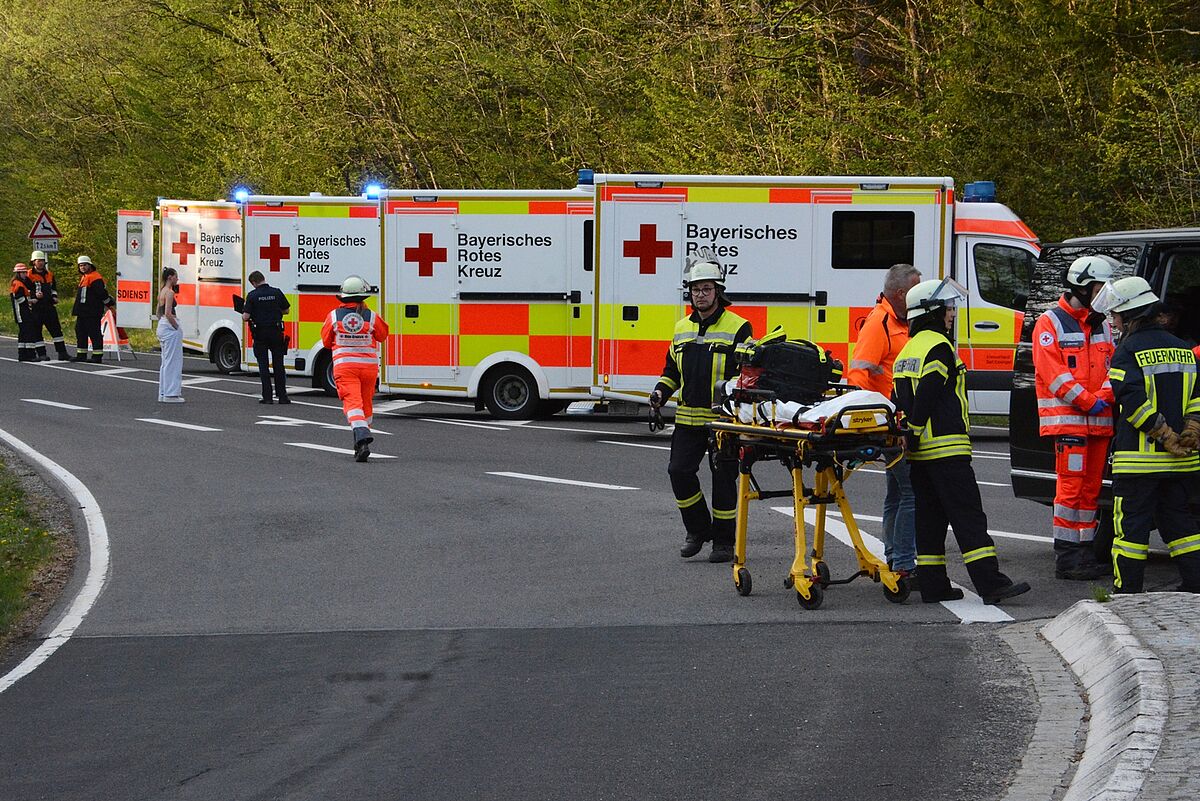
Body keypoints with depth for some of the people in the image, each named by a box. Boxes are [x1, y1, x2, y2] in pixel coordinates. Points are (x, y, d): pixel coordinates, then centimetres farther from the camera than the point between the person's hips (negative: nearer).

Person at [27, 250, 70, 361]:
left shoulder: (49, 275, 16)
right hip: (36, 308, -5)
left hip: (49, 306, 5)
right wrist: (34, 295, -21)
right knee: (37, 331, -2)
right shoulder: (29, 275, -4)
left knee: (56, 329, 3)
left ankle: (62, 353, 6)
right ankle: (41, 354, 4)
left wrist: (54, 297, 11)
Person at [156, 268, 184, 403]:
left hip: (162, 326, 10)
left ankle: (163, 393, 17)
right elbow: (168, 314, -22)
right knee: (173, 361, -6)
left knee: (165, 361, 14)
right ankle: (171, 394, -6)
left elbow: (158, 312, 22)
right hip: (170, 327, -10)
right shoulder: (169, 292, -15)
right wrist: (177, 327, -15)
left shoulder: (162, 291, 14)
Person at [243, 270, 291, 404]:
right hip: (276, 333, 2)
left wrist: (243, 315, 11)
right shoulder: (276, 293, -1)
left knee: (263, 365, 5)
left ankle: (267, 396, 2)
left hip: (260, 334, -2)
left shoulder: (252, 296, -9)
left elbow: (246, 317, -12)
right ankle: (282, 396, 8)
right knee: (278, 365, 9)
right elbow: (286, 310, 9)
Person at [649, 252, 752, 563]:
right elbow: (672, 369, 25)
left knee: (723, 478, 0)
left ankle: (724, 540, 12)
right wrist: (661, 390, 7)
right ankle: (698, 529, 17)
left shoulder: (737, 328, -3)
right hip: (688, 418, 5)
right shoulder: (682, 329, 15)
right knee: (679, 471, -3)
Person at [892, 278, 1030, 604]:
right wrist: (914, 433, -16)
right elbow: (928, 394, -19)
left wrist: (910, 436, 17)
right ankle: (990, 584, -16)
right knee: (969, 516, -12)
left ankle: (932, 586, 10)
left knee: (930, 518, 10)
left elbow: (900, 400, 18)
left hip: (920, 451, 9)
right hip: (946, 447, -9)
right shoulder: (938, 346, -10)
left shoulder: (907, 351, 19)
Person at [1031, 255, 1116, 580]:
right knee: (1071, 486, -10)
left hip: (1100, 420, 7)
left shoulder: (1102, 325, 18)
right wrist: (1089, 402, -17)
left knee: (1091, 487, 10)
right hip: (1067, 419, -7)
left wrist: (1105, 396, -6)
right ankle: (1066, 556, -7)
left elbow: (1111, 366, 15)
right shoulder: (1051, 323, -4)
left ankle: (1086, 550, 16)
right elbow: (1053, 373, -13)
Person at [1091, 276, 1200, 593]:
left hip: (1140, 458, -7)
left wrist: (1165, 435, -15)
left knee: (1131, 523, -1)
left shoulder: (1127, 351, -10)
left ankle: (1126, 593, 0)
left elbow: (1134, 401, -19)